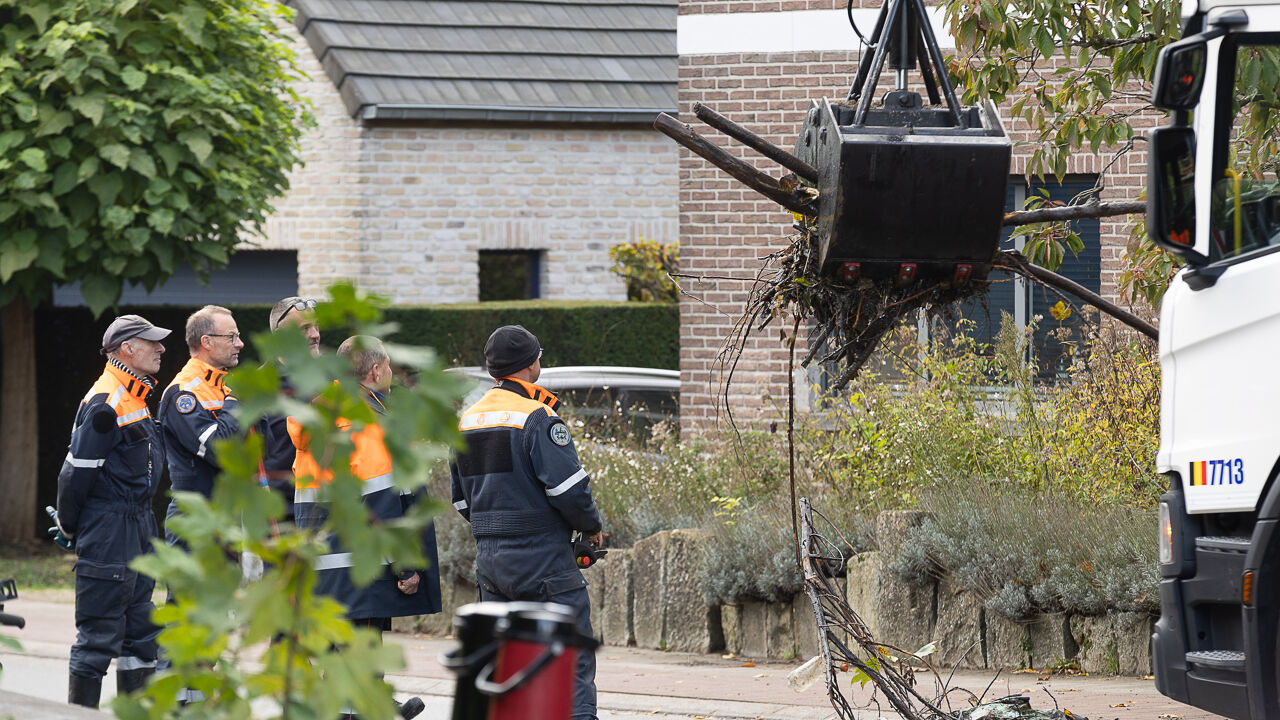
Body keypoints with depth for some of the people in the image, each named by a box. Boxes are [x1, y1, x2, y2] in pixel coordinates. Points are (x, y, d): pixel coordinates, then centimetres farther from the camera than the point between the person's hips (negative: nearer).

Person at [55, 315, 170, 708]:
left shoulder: (136, 399, 15)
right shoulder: (105, 403, -16)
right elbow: (77, 471, -15)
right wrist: (69, 526, -6)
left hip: (139, 524, 10)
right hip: (109, 530, -10)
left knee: (141, 631, 12)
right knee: (99, 633, -8)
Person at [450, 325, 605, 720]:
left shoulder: (467, 420, 12)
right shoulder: (538, 419, -13)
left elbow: (462, 500, 17)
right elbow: (568, 488, -17)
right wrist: (591, 526, 0)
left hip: (489, 559, 7)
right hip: (543, 561, -7)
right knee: (573, 658, -5)